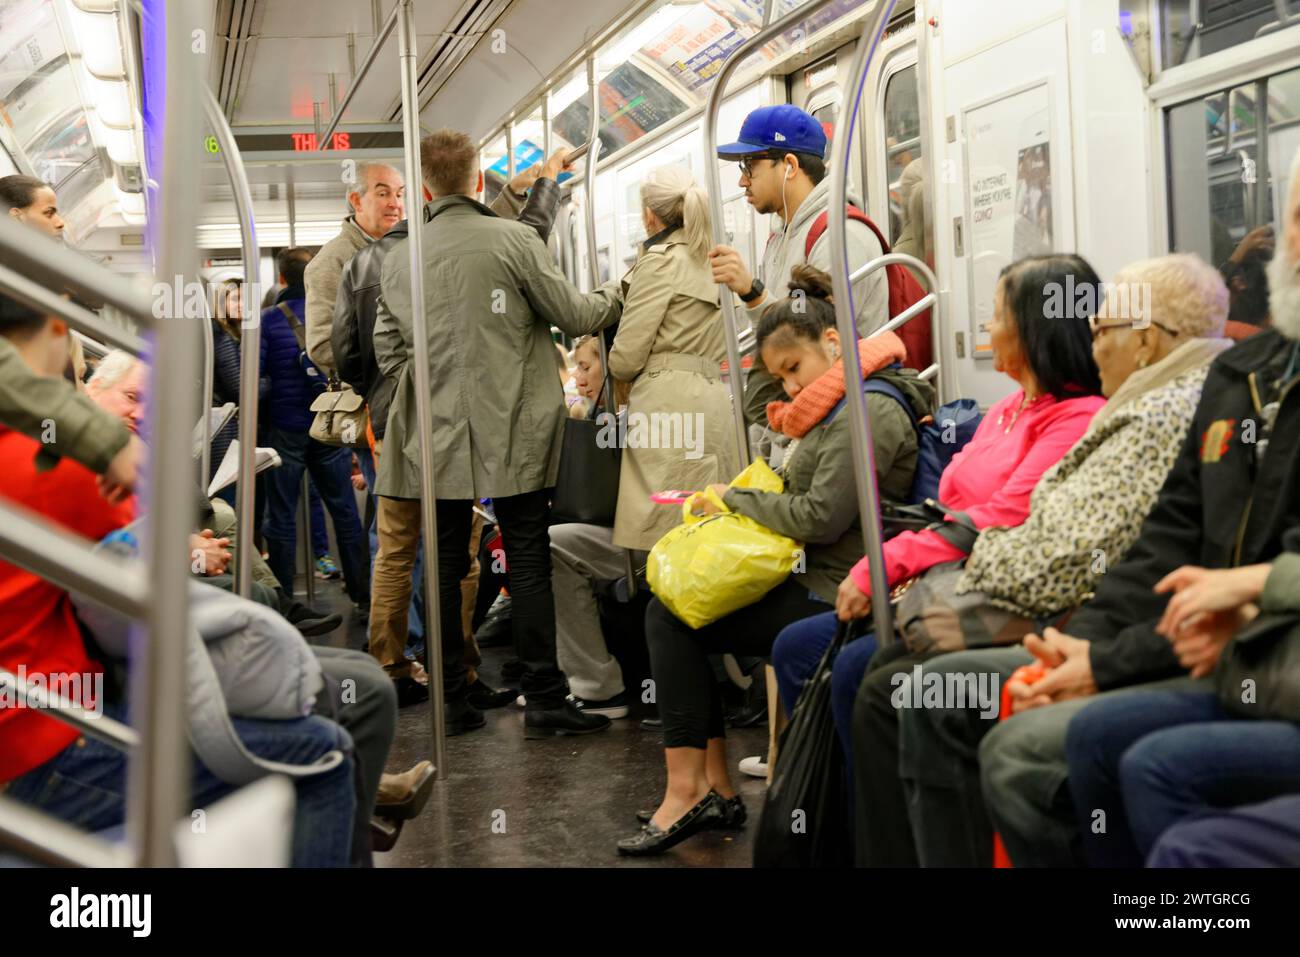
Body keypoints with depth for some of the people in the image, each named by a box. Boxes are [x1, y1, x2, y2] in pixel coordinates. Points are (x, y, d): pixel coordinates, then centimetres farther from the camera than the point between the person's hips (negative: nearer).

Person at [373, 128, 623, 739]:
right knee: (528, 564, 1)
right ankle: (543, 700, 2)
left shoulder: (400, 259, 4)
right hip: (511, 435, -3)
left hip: (438, 436, 4)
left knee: (445, 568, 9)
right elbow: (574, 316, -2)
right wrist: (618, 293, 17)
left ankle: (453, 703, 13)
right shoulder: (513, 240, -8)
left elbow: (387, 349, 9)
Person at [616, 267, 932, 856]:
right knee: (670, 607, 9)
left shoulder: (870, 412, -16)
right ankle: (714, 787, 6)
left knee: (671, 618, -8)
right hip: (816, 582, 11)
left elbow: (820, 517, -23)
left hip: (832, 601, -11)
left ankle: (688, 789, -4)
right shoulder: (844, 408, 17)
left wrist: (736, 498, -10)